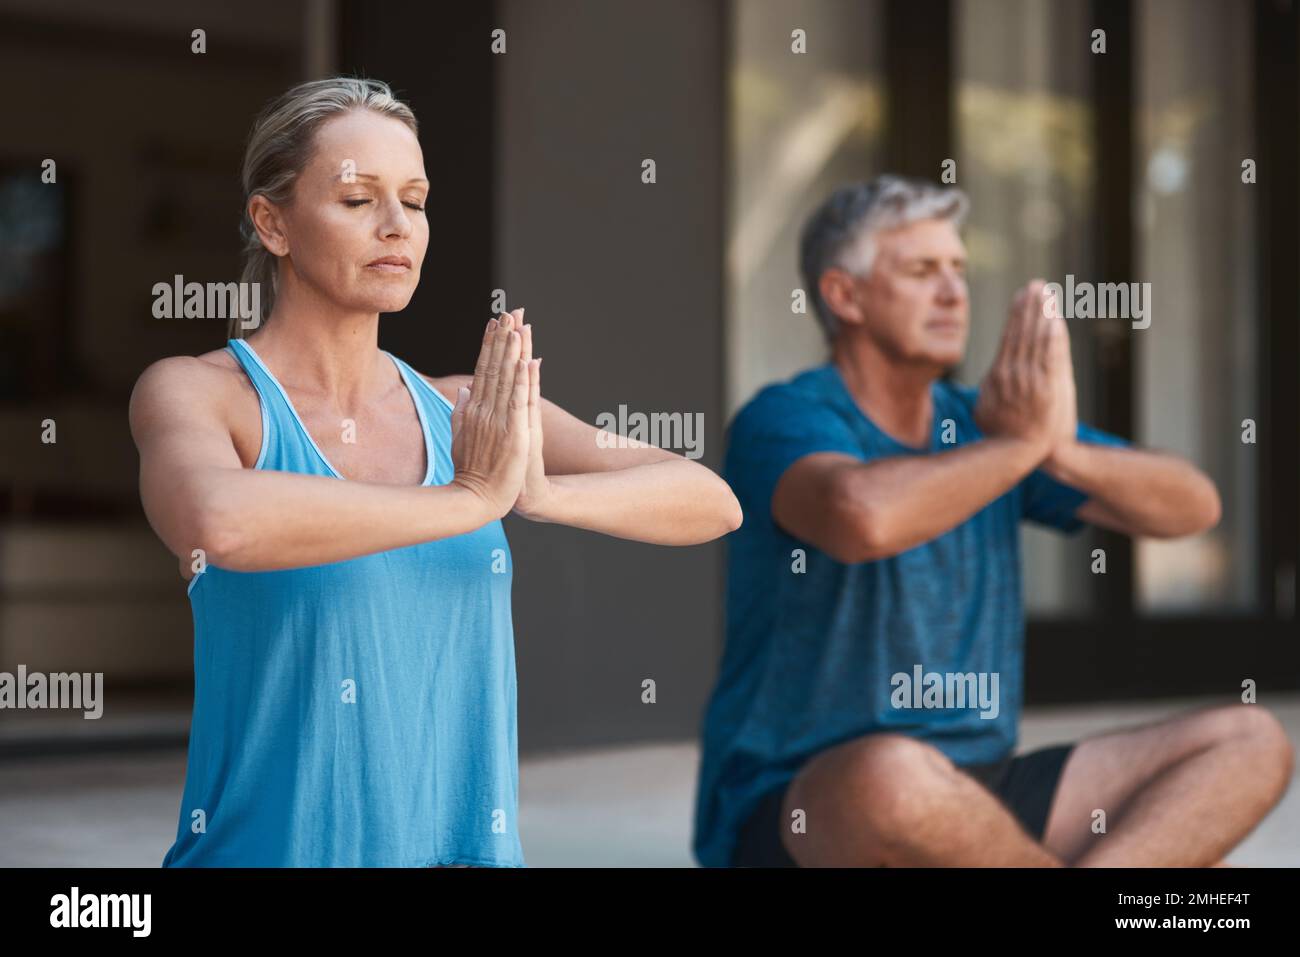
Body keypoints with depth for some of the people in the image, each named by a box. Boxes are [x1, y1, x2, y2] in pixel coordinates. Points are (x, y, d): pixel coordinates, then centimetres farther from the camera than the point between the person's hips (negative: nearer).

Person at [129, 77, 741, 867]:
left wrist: (541, 493, -20)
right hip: (271, 846, -4)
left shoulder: (472, 413, 5)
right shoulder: (191, 393, -7)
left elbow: (712, 504, -3)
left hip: (470, 844, 4)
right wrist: (471, 498, -23)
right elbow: (216, 522, -30)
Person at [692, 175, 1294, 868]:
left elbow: (1192, 506, 4)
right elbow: (863, 518, -36)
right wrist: (1023, 443, -20)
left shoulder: (983, 423, 10)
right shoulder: (784, 421, -10)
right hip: (798, 825, -7)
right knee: (894, 774, -42)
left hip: (971, 802, 7)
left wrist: (1061, 451, -16)